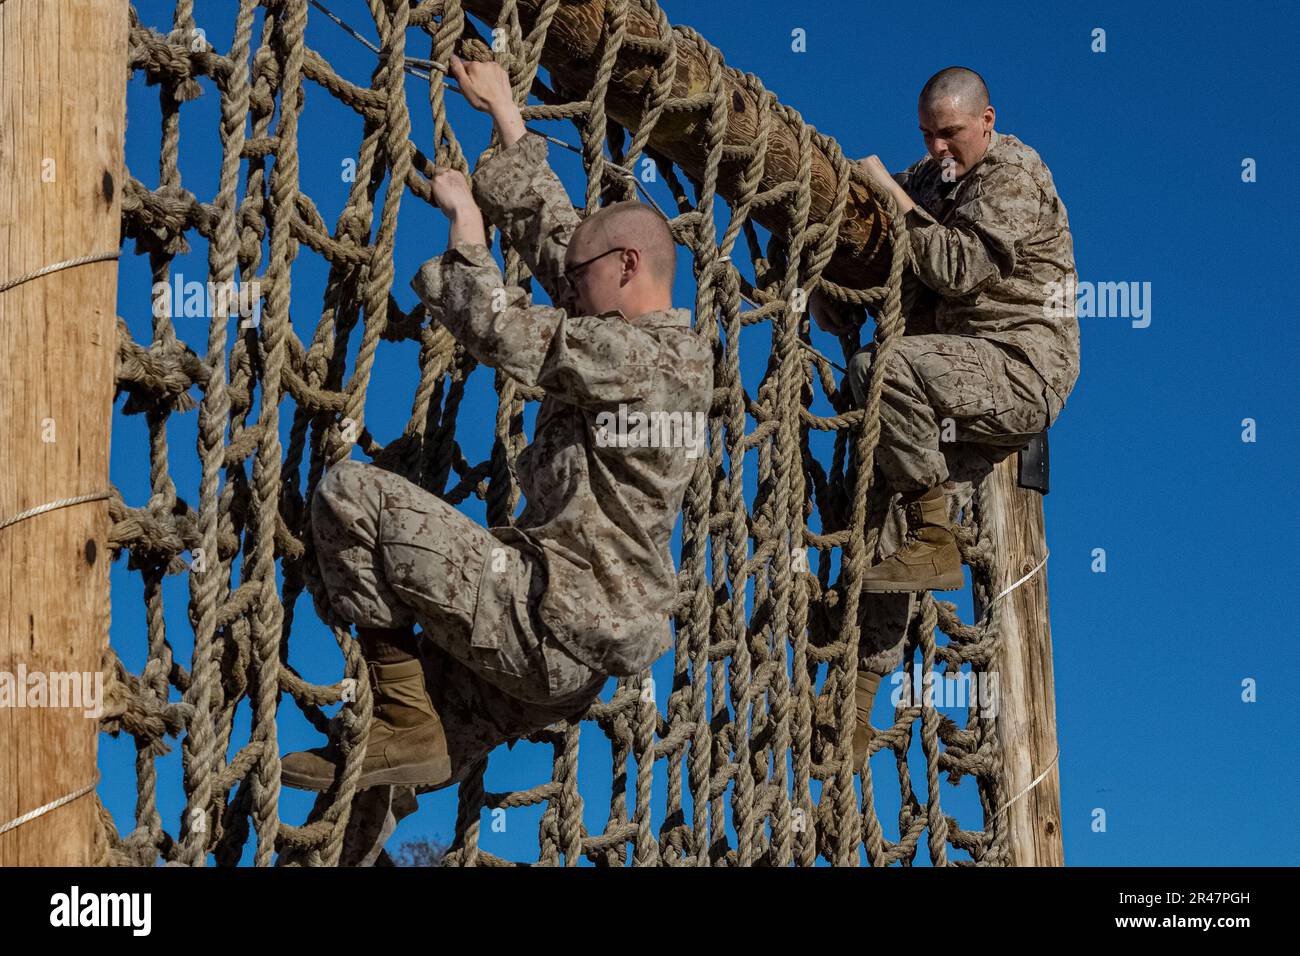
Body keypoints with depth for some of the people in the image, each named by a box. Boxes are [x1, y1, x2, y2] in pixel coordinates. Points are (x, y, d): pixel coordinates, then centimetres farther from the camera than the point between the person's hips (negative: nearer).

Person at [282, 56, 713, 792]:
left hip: (551, 624, -10)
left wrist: (466, 218, -1)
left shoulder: (642, 356, -13)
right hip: (587, 647, 10)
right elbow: (550, 228, 25)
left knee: (351, 494, -10)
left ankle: (407, 721, -7)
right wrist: (505, 113, 31)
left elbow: (500, 327, -18)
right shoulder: (662, 346, 16)